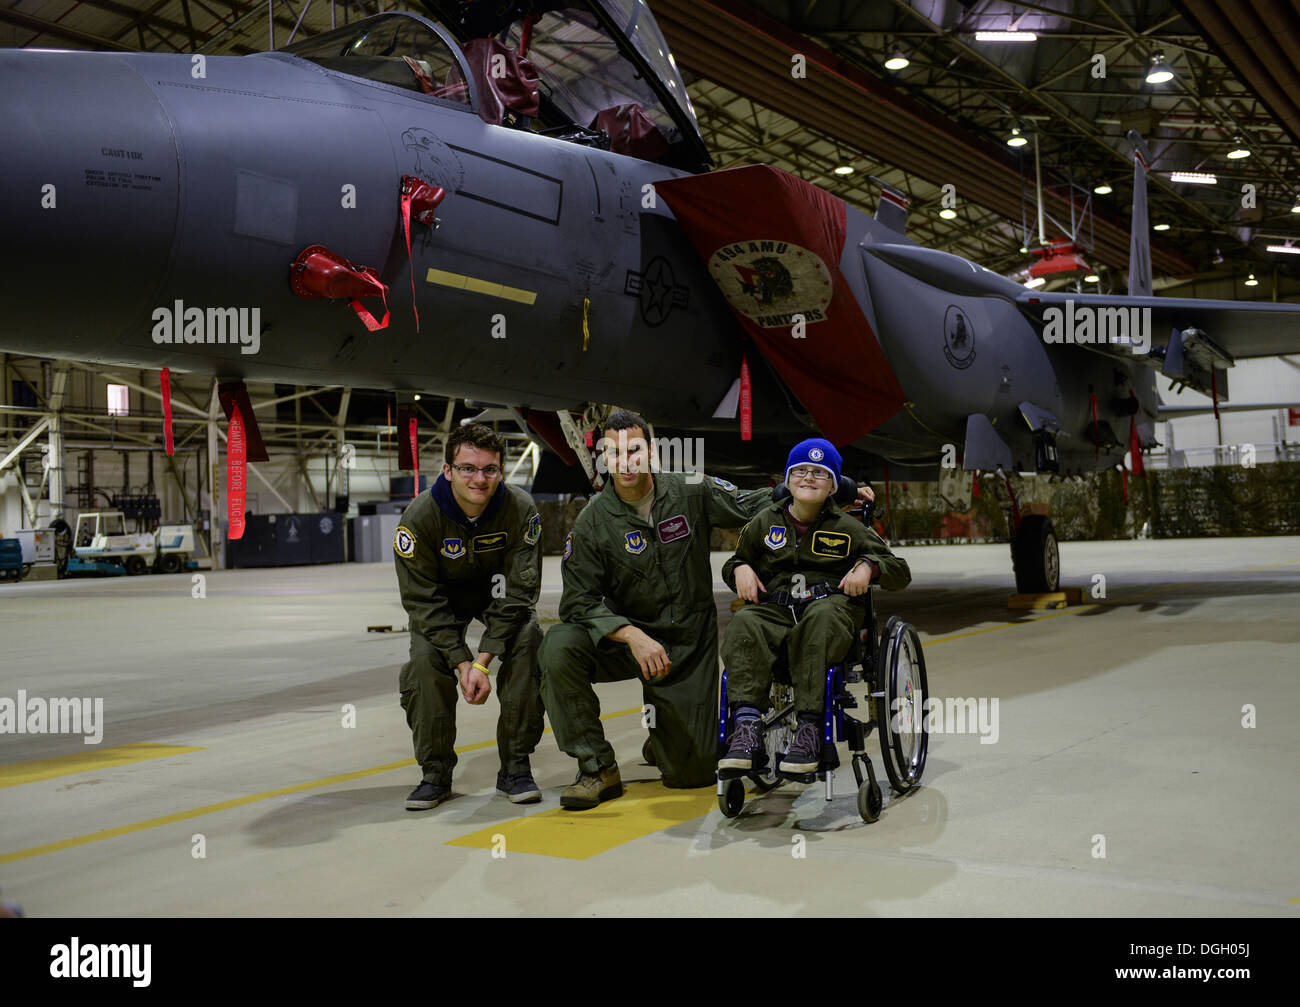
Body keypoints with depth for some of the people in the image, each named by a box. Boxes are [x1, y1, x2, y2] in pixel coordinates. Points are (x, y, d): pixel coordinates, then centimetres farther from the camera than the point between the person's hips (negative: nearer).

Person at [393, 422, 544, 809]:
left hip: (500, 591, 0)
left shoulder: (521, 509, -27)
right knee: (425, 660, -22)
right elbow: (423, 600, -22)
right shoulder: (420, 516, -28)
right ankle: (435, 772, -1)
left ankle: (515, 767, -9)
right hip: (443, 597, 0)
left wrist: (482, 661, -30)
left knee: (529, 644, -24)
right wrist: (462, 664, -28)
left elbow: (517, 590, -25)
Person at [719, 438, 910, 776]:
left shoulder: (847, 528, 14)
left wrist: (869, 566, -3)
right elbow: (734, 562, 31)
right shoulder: (765, 522, 18)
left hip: (832, 606, -1)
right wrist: (740, 568, 6)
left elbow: (901, 572, 18)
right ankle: (746, 729, -44)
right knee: (743, 624, -33)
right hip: (775, 609, 2)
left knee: (820, 619, -40)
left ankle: (810, 728, -43)